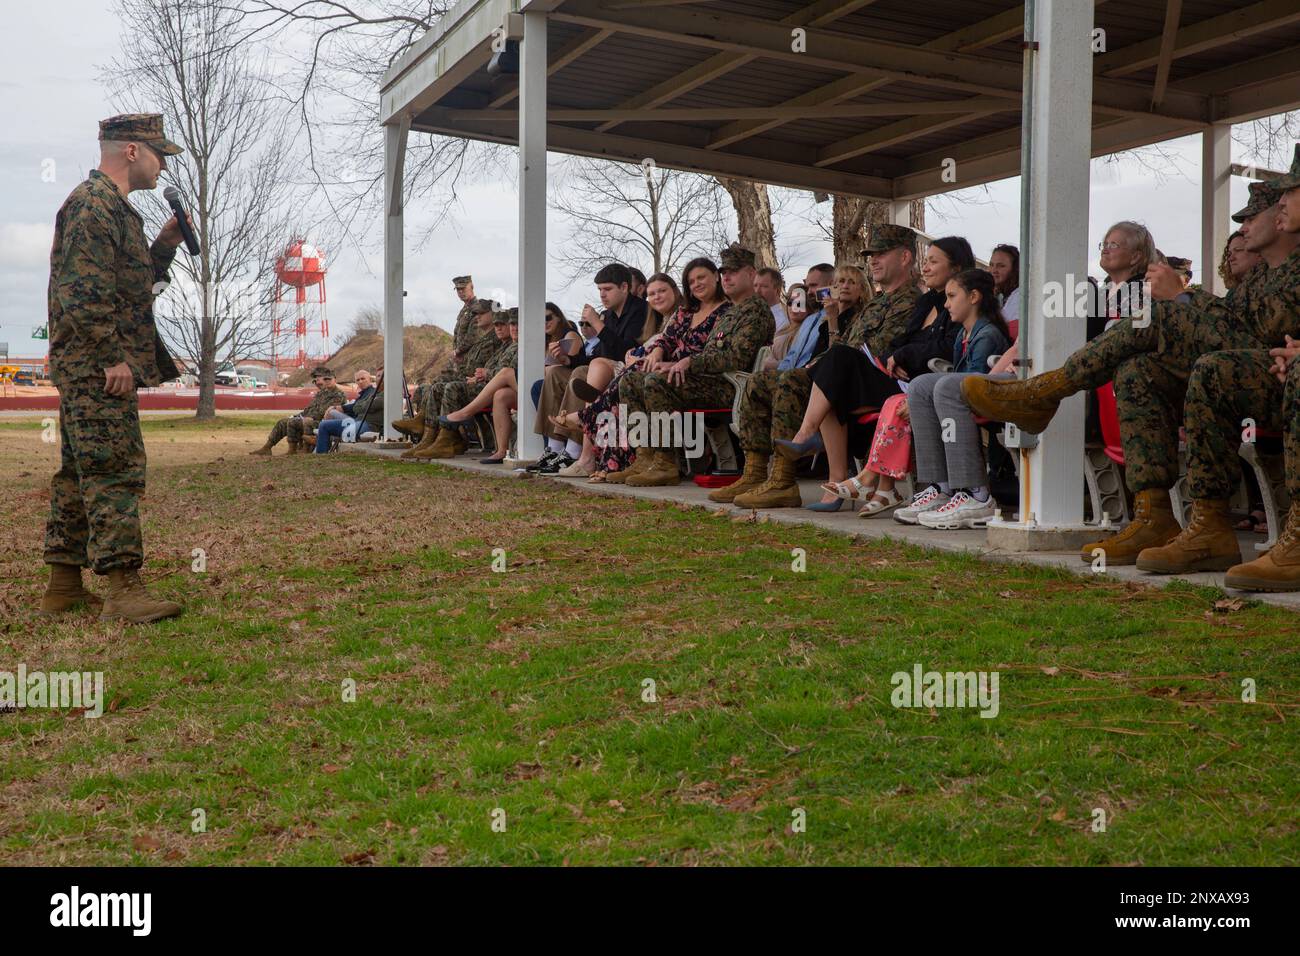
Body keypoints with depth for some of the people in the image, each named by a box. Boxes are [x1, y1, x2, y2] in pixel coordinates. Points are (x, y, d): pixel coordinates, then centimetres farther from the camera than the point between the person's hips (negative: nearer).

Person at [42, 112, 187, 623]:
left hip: (91, 369, 11)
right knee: (115, 471, -13)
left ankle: (64, 586, 19)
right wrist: (114, 356, -22)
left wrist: (166, 241, 16)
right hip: (98, 368, -11)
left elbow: (133, 281, 29)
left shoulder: (112, 206, 21)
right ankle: (124, 589, -14)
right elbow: (83, 292, -22)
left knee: (80, 473, 12)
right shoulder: (93, 204, -13)